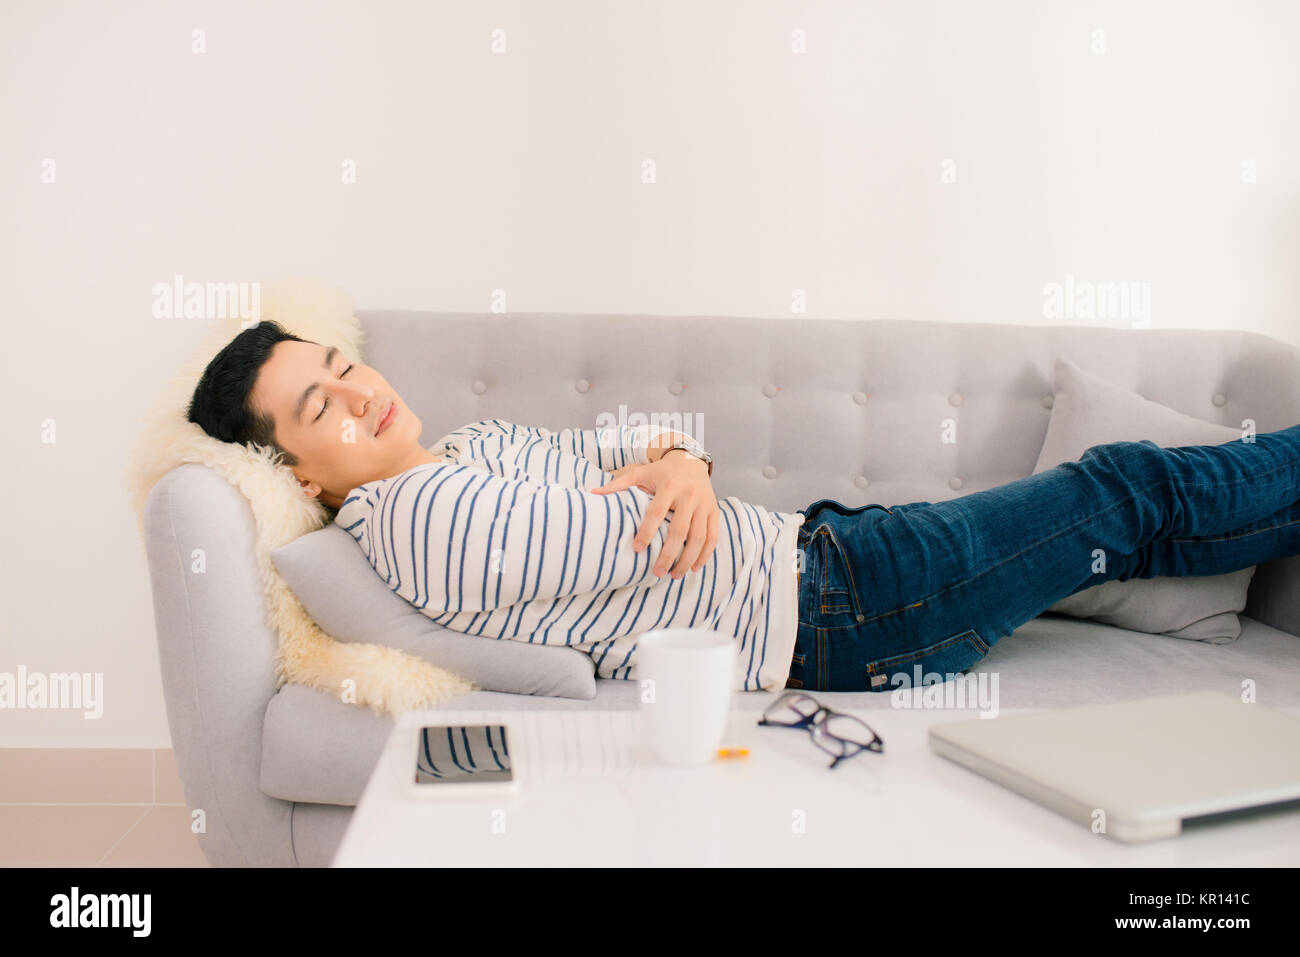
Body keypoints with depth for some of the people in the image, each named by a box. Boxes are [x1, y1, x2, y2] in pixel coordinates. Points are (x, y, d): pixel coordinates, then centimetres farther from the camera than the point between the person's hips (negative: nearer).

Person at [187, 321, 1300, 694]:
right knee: (1126, 497, 1)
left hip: (804, 544, 9)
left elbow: (609, 454, 12)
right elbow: (636, 538, -22)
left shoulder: (469, 447, 9)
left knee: (1109, 495, 14)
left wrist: (677, 454, -11)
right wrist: (659, 490, 1)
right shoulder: (423, 519, -20)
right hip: (821, 618, -8)